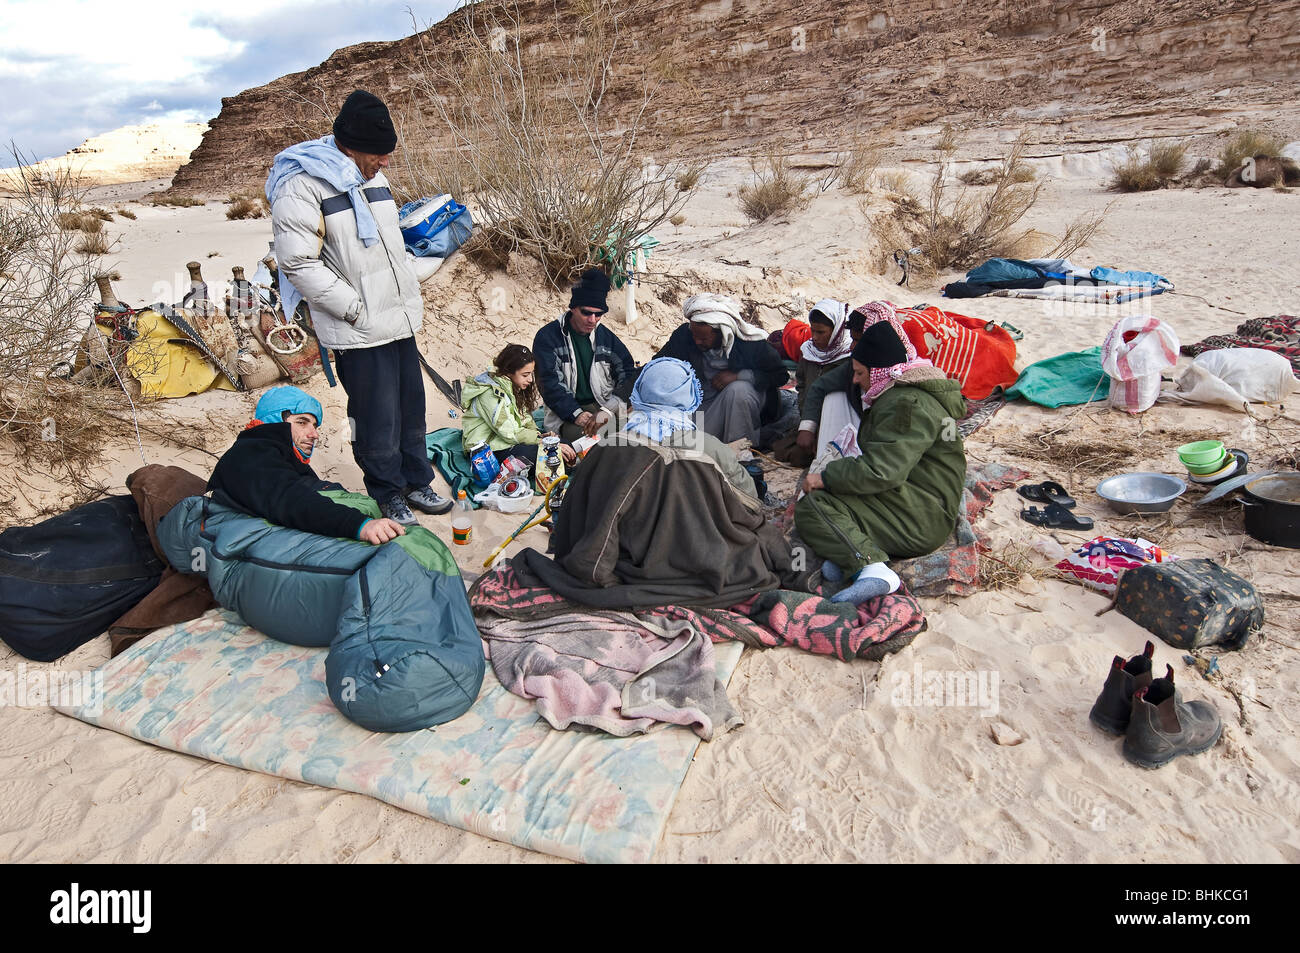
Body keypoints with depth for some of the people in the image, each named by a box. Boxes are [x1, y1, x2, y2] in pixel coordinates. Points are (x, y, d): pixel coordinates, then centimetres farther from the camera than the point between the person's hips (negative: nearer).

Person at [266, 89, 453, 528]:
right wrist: (355, 309, -16)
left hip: (400, 321, 8)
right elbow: (297, 263, -16)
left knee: (411, 406, 15)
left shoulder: (372, 176, 13)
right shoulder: (301, 183, -13)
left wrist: (412, 299, 15)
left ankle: (416, 482, 31)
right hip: (359, 330, -7)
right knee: (378, 417, 1)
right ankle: (388, 494, 19)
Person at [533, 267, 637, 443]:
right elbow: (550, 385, -8)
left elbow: (628, 374, 1)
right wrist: (578, 414, -22)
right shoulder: (547, 337, 0)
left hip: (603, 407, 3)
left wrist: (609, 410, -17)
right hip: (565, 414, -3)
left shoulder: (605, 336, 12)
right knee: (579, 433, -35)